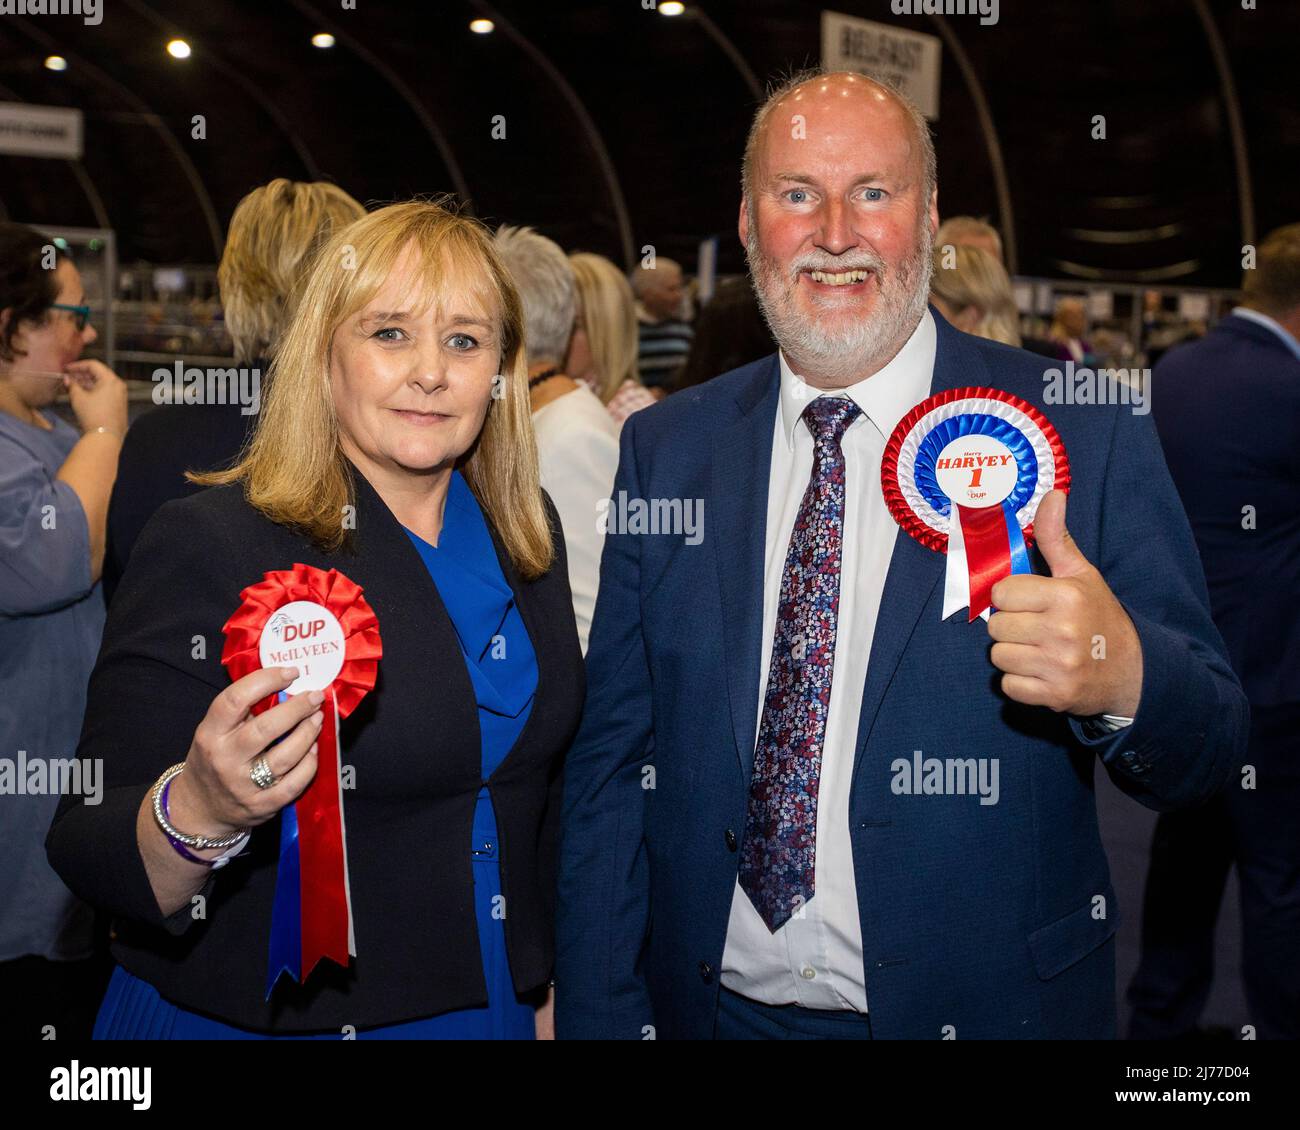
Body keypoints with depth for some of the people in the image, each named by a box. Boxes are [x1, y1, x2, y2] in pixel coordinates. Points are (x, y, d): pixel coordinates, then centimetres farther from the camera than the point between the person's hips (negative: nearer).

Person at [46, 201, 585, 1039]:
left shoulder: (526, 532, 0)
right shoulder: (209, 545, -17)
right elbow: (94, 856, -19)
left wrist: (549, 987, 9)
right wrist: (196, 813, -38)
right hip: (255, 1019, -4)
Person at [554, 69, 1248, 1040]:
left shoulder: (1083, 431, -9)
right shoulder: (666, 448, -1)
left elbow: (1207, 752, -10)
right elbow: (610, 759, 0)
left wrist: (1124, 678, -32)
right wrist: (597, 1015, -4)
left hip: (986, 1005, -2)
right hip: (717, 1003, 2)